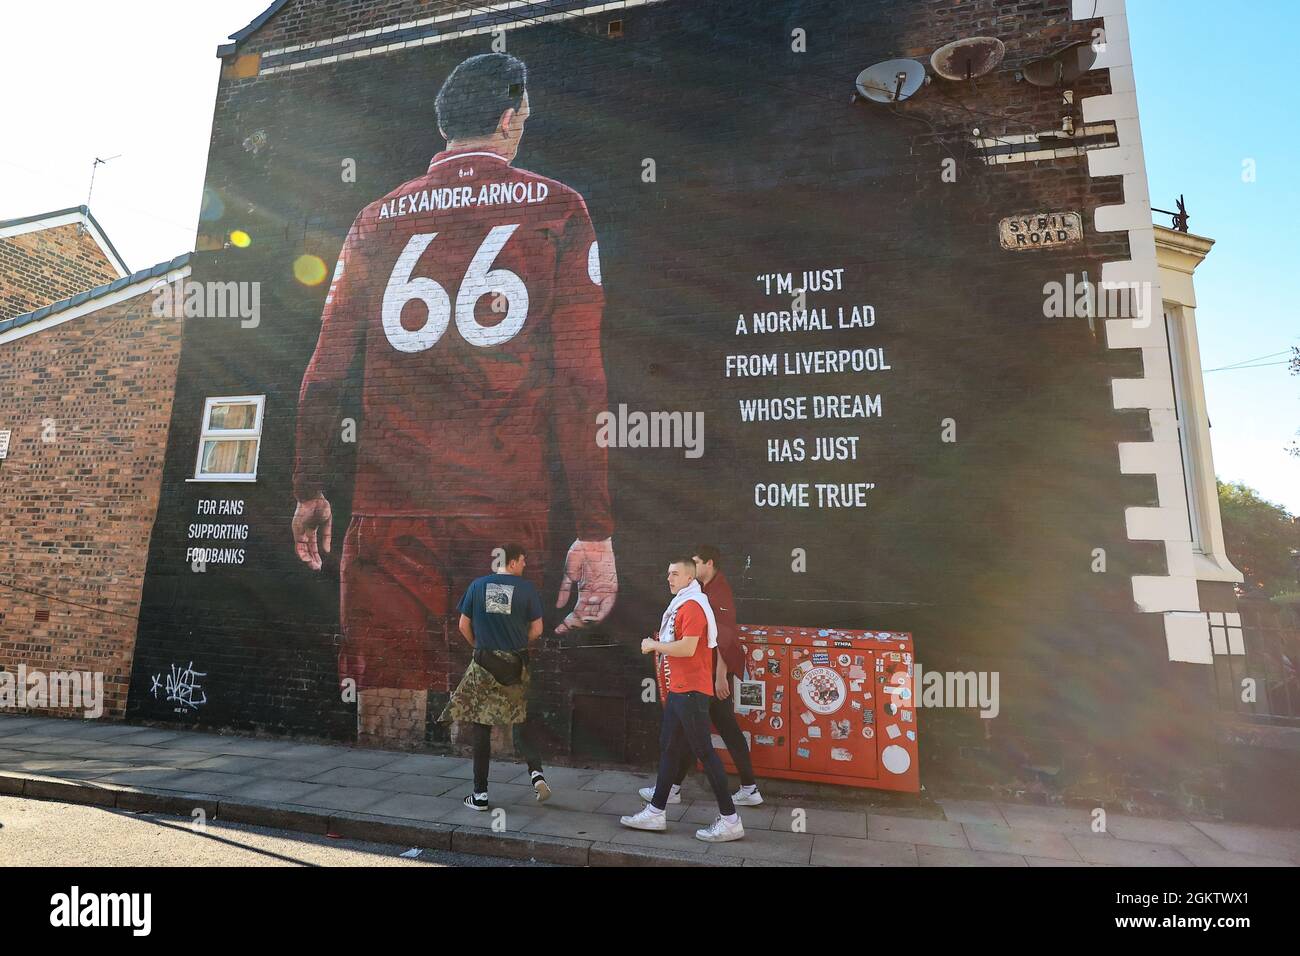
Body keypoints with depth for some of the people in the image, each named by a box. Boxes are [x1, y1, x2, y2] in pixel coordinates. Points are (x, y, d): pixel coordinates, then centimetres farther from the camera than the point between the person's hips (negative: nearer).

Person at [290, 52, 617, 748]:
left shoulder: (377, 219, 13)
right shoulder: (556, 209, 6)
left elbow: (326, 372, 12)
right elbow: (579, 377, -5)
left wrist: (310, 492, 24)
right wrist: (595, 532, -5)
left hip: (388, 508, 2)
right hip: (506, 509, -2)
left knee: (385, 722, 9)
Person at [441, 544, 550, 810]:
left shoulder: (478, 585, 0)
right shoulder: (526, 588, -4)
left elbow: (464, 626, 4)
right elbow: (536, 630, -2)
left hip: (484, 663, 0)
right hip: (516, 664, 0)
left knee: (481, 727, 9)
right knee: (521, 720, 17)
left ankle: (480, 794, 15)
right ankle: (536, 772, 0)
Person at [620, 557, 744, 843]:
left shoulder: (692, 605, -17)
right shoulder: (680, 605, 14)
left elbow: (687, 648, -24)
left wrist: (655, 645, -13)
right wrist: (657, 645, 6)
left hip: (691, 690, -10)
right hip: (678, 689, 10)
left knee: (703, 751, -3)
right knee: (669, 748, 15)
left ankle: (730, 820, 7)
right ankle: (656, 813, 26)